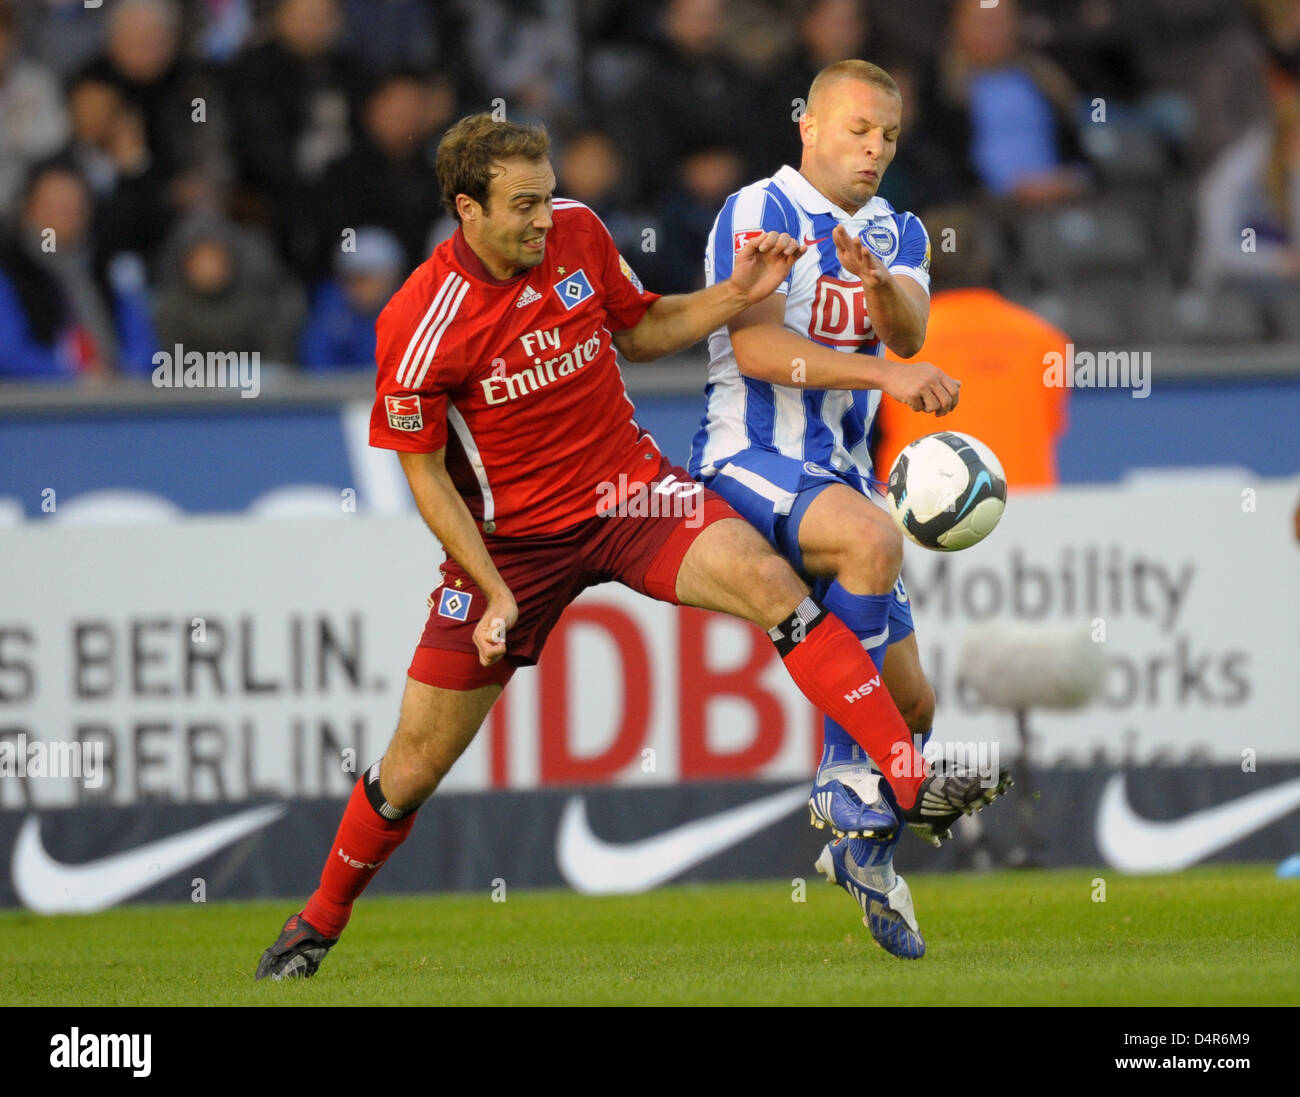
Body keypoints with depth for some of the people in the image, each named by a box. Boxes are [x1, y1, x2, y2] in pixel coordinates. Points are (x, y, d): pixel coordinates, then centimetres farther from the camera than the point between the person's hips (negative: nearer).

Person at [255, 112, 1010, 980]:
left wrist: (735, 297, -6)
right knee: (416, 762, 1)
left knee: (770, 583, -25)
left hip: (628, 488, 2)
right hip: (512, 536, -2)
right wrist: (497, 593, -15)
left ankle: (918, 786, -29)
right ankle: (321, 921, 27)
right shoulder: (417, 328, -18)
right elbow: (424, 473, -9)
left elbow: (638, 332, 11)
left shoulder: (577, 233, -7)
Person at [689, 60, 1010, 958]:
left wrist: (878, 284, -32)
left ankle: (860, 852, 32)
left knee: (912, 703, 7)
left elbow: (910, 333, -9)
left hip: (839, 476, 7)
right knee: (872, 538, -37)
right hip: (747, 460, -7)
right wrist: (886, 376, -29)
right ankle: (852, 791, -28)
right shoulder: (759, 214, -8)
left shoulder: (898, 234, 12)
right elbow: (756, 348, -21)